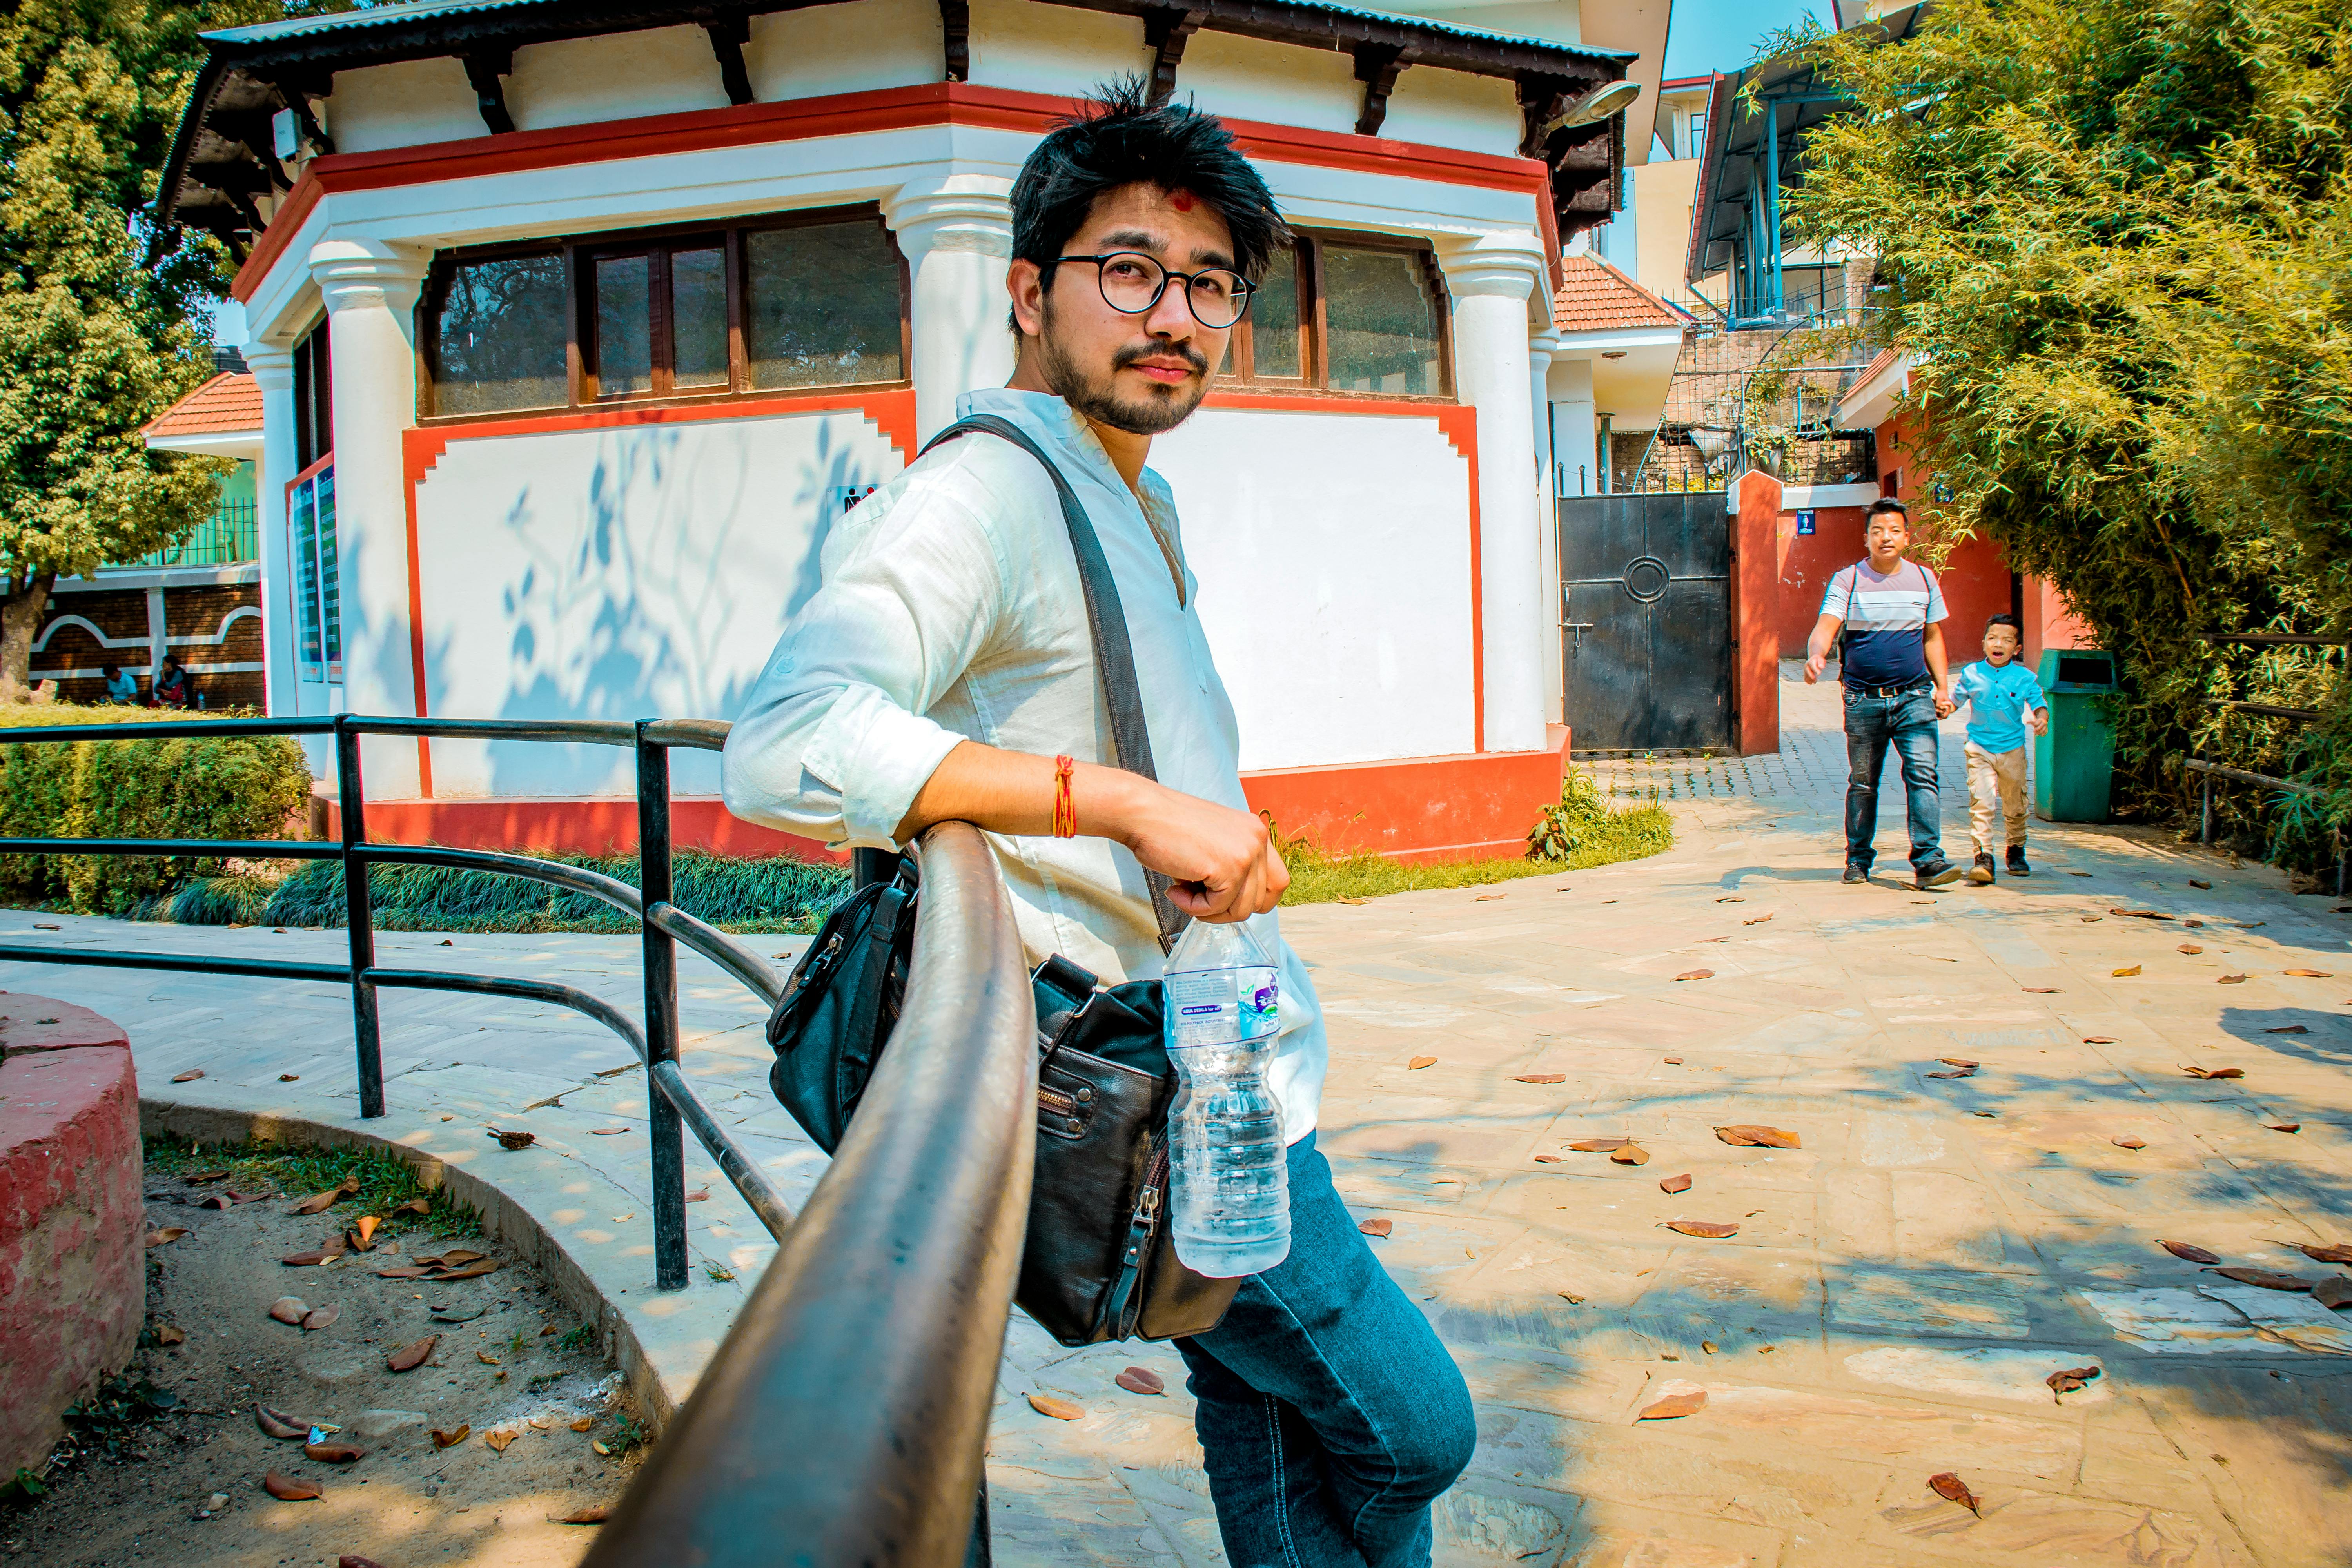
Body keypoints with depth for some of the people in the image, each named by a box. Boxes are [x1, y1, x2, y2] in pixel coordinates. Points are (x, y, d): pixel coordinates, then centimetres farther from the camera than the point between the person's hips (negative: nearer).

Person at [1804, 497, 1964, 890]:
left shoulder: (1924, 579, 9)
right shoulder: (1847, 581, 0)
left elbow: (1933, 637, 17)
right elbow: (1826, 627, -14)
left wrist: (1942, 687, 9)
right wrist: (1816, 655, -36)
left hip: (1915, 698, 1)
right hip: (1863, 699, -1)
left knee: (1923, 775, -12)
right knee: (1862, 783, 8)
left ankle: (1928, 861, -14)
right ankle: (1858, 860, 22)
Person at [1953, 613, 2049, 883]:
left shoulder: (2025, 678, -2)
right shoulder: (1972, 674, 0)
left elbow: (2040, 704, 0)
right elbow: (1955, 700, 12)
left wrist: (2042, 719, -21)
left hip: (2012, 750, 1)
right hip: (1980, 749, -1)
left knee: (2015, 806, 14)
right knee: (1981, 803, -15)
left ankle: (2016, 851, 36)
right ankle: (1984, 857, -16)